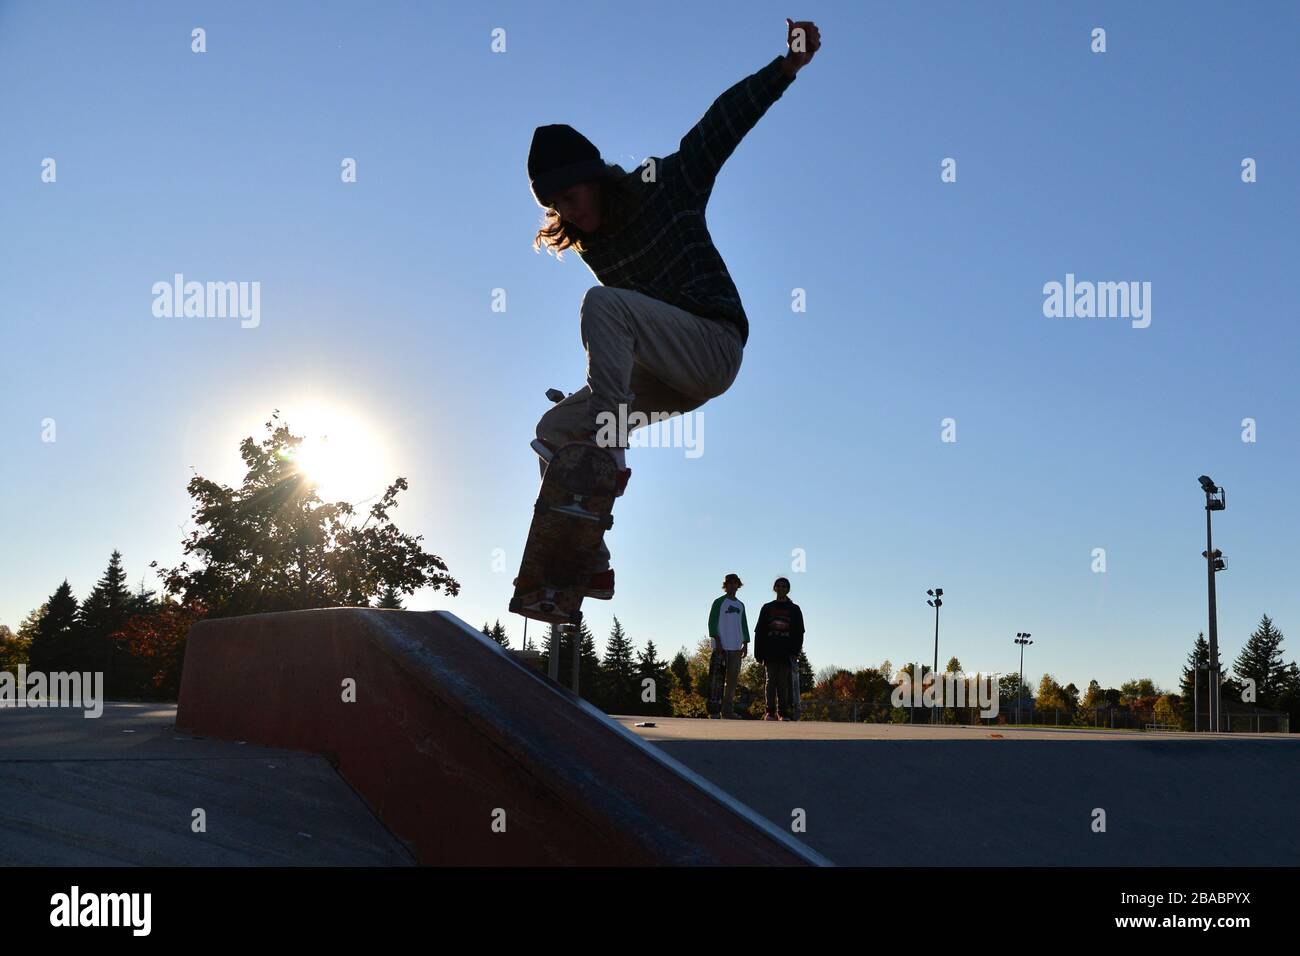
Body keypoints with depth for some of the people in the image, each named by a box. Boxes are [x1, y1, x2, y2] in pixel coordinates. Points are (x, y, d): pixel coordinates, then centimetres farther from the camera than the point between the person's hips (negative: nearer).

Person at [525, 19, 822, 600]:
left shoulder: (666, 185, -4)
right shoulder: (591, 246, 12)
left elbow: (726, 122, -11)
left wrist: (786, 66, -18)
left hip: (715, 349, -7)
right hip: (666, 380, 7)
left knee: (602, 302, -28)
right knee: (555, 429, -3)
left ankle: (608, 456, -33)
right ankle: (587, 561, -6)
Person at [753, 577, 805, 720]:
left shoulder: (794, 609, 10)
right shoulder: (767, 608, 12)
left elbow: (799, 633, 6)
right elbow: (759, 632, 10)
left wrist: (795, 651, -7)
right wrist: (758, 653, 1)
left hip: (787, 653, -1)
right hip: (770, 653, 1)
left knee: (784, 683, -2)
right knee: (771, 682, -2)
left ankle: (783, 712, 1)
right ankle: (770, 712, 0)